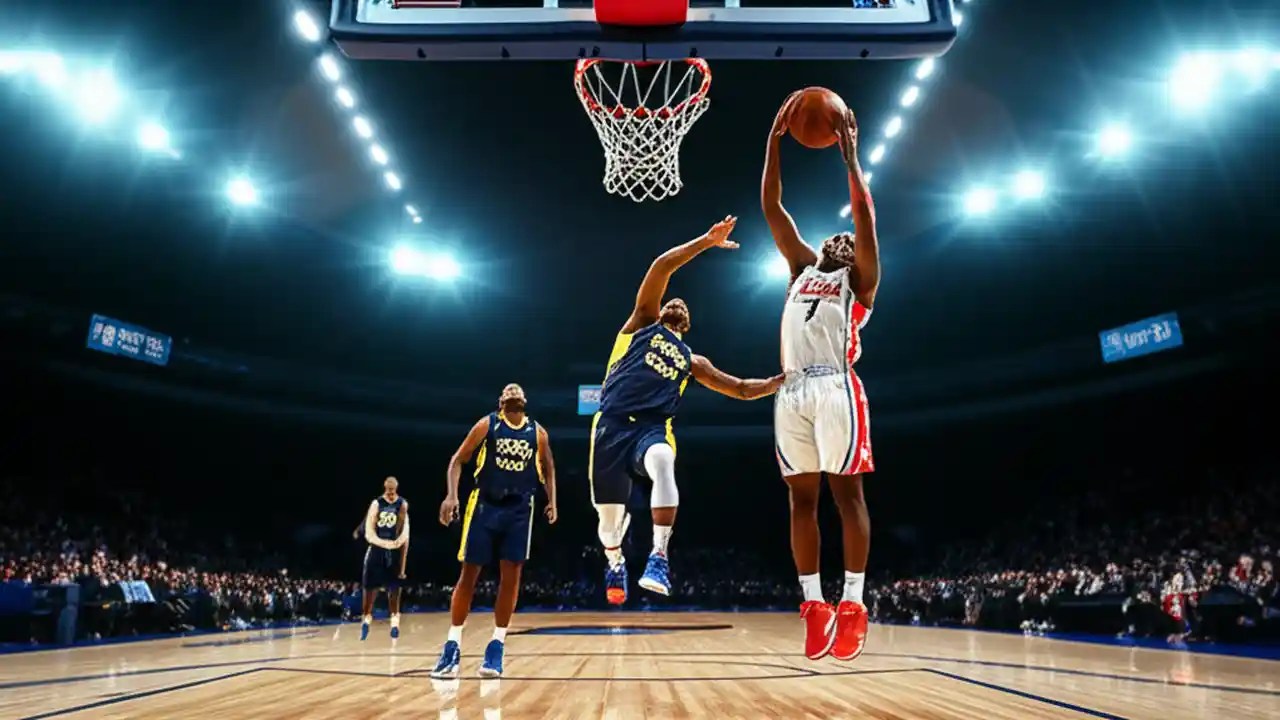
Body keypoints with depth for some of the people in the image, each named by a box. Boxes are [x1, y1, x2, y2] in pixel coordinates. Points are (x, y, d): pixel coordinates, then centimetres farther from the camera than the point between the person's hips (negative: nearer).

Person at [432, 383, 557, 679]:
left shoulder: (538, 432, 7)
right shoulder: (487, 425, 0)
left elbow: (548, 468, 17)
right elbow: (458, 459, 0)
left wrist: (552, 500, 5)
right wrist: (452, 495, -12)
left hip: (519, 509, 2)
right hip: (485, 505, -2)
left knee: (511, 575, -1)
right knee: (469, 572, -1)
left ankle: (497, 645, 8)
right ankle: (453, 645, 7)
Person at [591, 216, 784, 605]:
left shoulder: (692, 360, 25)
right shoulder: (642, 323, 17)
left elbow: (741, 389, 26)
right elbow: (660, 267, 5)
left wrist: (782, 381, 16)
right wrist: (707, 241, 3)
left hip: (652, 427, 1)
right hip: (613, 423, -1)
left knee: (663, 464, -36)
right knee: (609, 515, 3)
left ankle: (659, 557, -33)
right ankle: (615, 563, 37)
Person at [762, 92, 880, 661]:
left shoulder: (860, 279, 15)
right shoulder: (802, 268, 26)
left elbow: (863, 213, 1)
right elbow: (770, 206, 22)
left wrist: (849, 154, 3)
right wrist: (776, 139, 18)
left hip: (836, 388, -5)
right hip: (792, 391, 5)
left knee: (846, 491, -4)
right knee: (801, 497, 3)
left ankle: (852, 602, 1)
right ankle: (814, 603, 8)